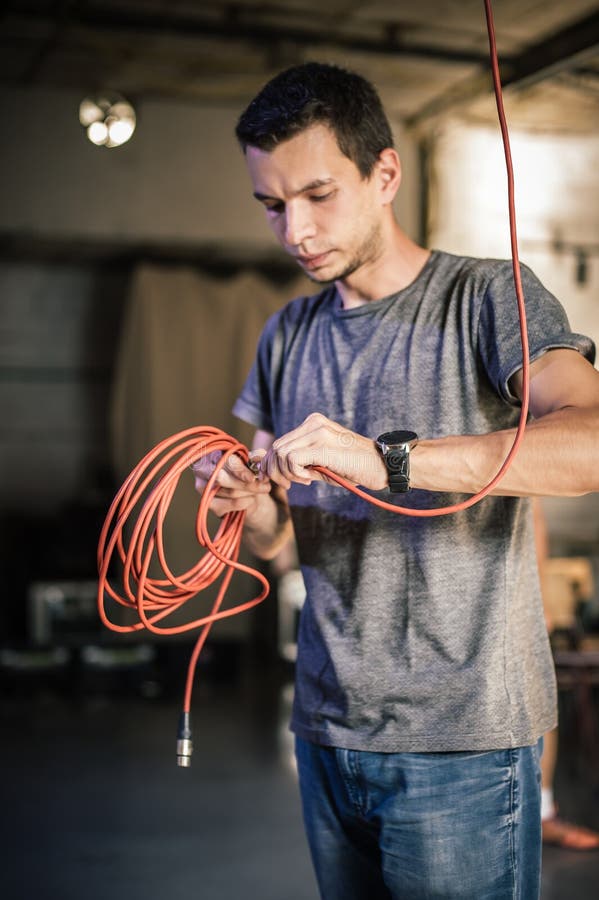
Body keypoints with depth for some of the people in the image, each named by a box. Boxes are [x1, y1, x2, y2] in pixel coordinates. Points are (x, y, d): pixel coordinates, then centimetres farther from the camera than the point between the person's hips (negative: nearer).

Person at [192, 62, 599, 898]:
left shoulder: (489, 297, -6)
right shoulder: (288, 335, 11)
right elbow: (275, 541, 13)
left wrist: (387, 460, -32)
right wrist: (249, 504, -10)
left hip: (462, 741, -5)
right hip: (326, 730, 5)